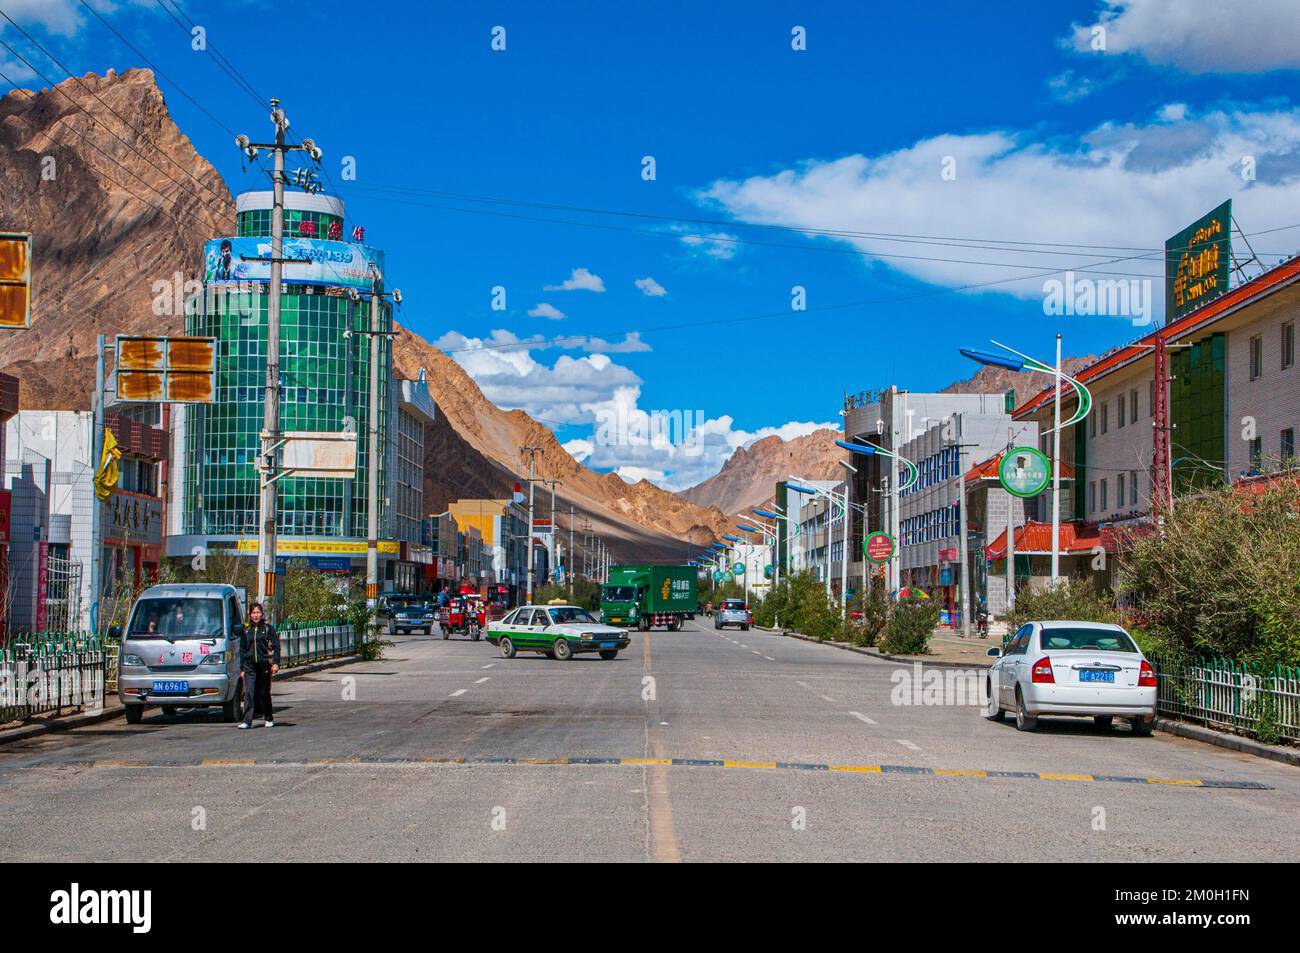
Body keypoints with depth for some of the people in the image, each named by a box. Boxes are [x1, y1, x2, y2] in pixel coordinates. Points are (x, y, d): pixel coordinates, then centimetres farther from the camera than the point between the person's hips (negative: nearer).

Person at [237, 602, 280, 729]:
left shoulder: (268, 628, 3)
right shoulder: (246, 630, 10)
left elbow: (276, 646, 0)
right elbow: (242, 650, 15)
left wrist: (276, 663, -12)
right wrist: (242, 668, 10)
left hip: (264, 665, -2)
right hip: (250, 666, 2)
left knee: (264, 693, 6)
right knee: (249, 693, -8)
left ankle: (269, 719, 21)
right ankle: (247, 721, -12)